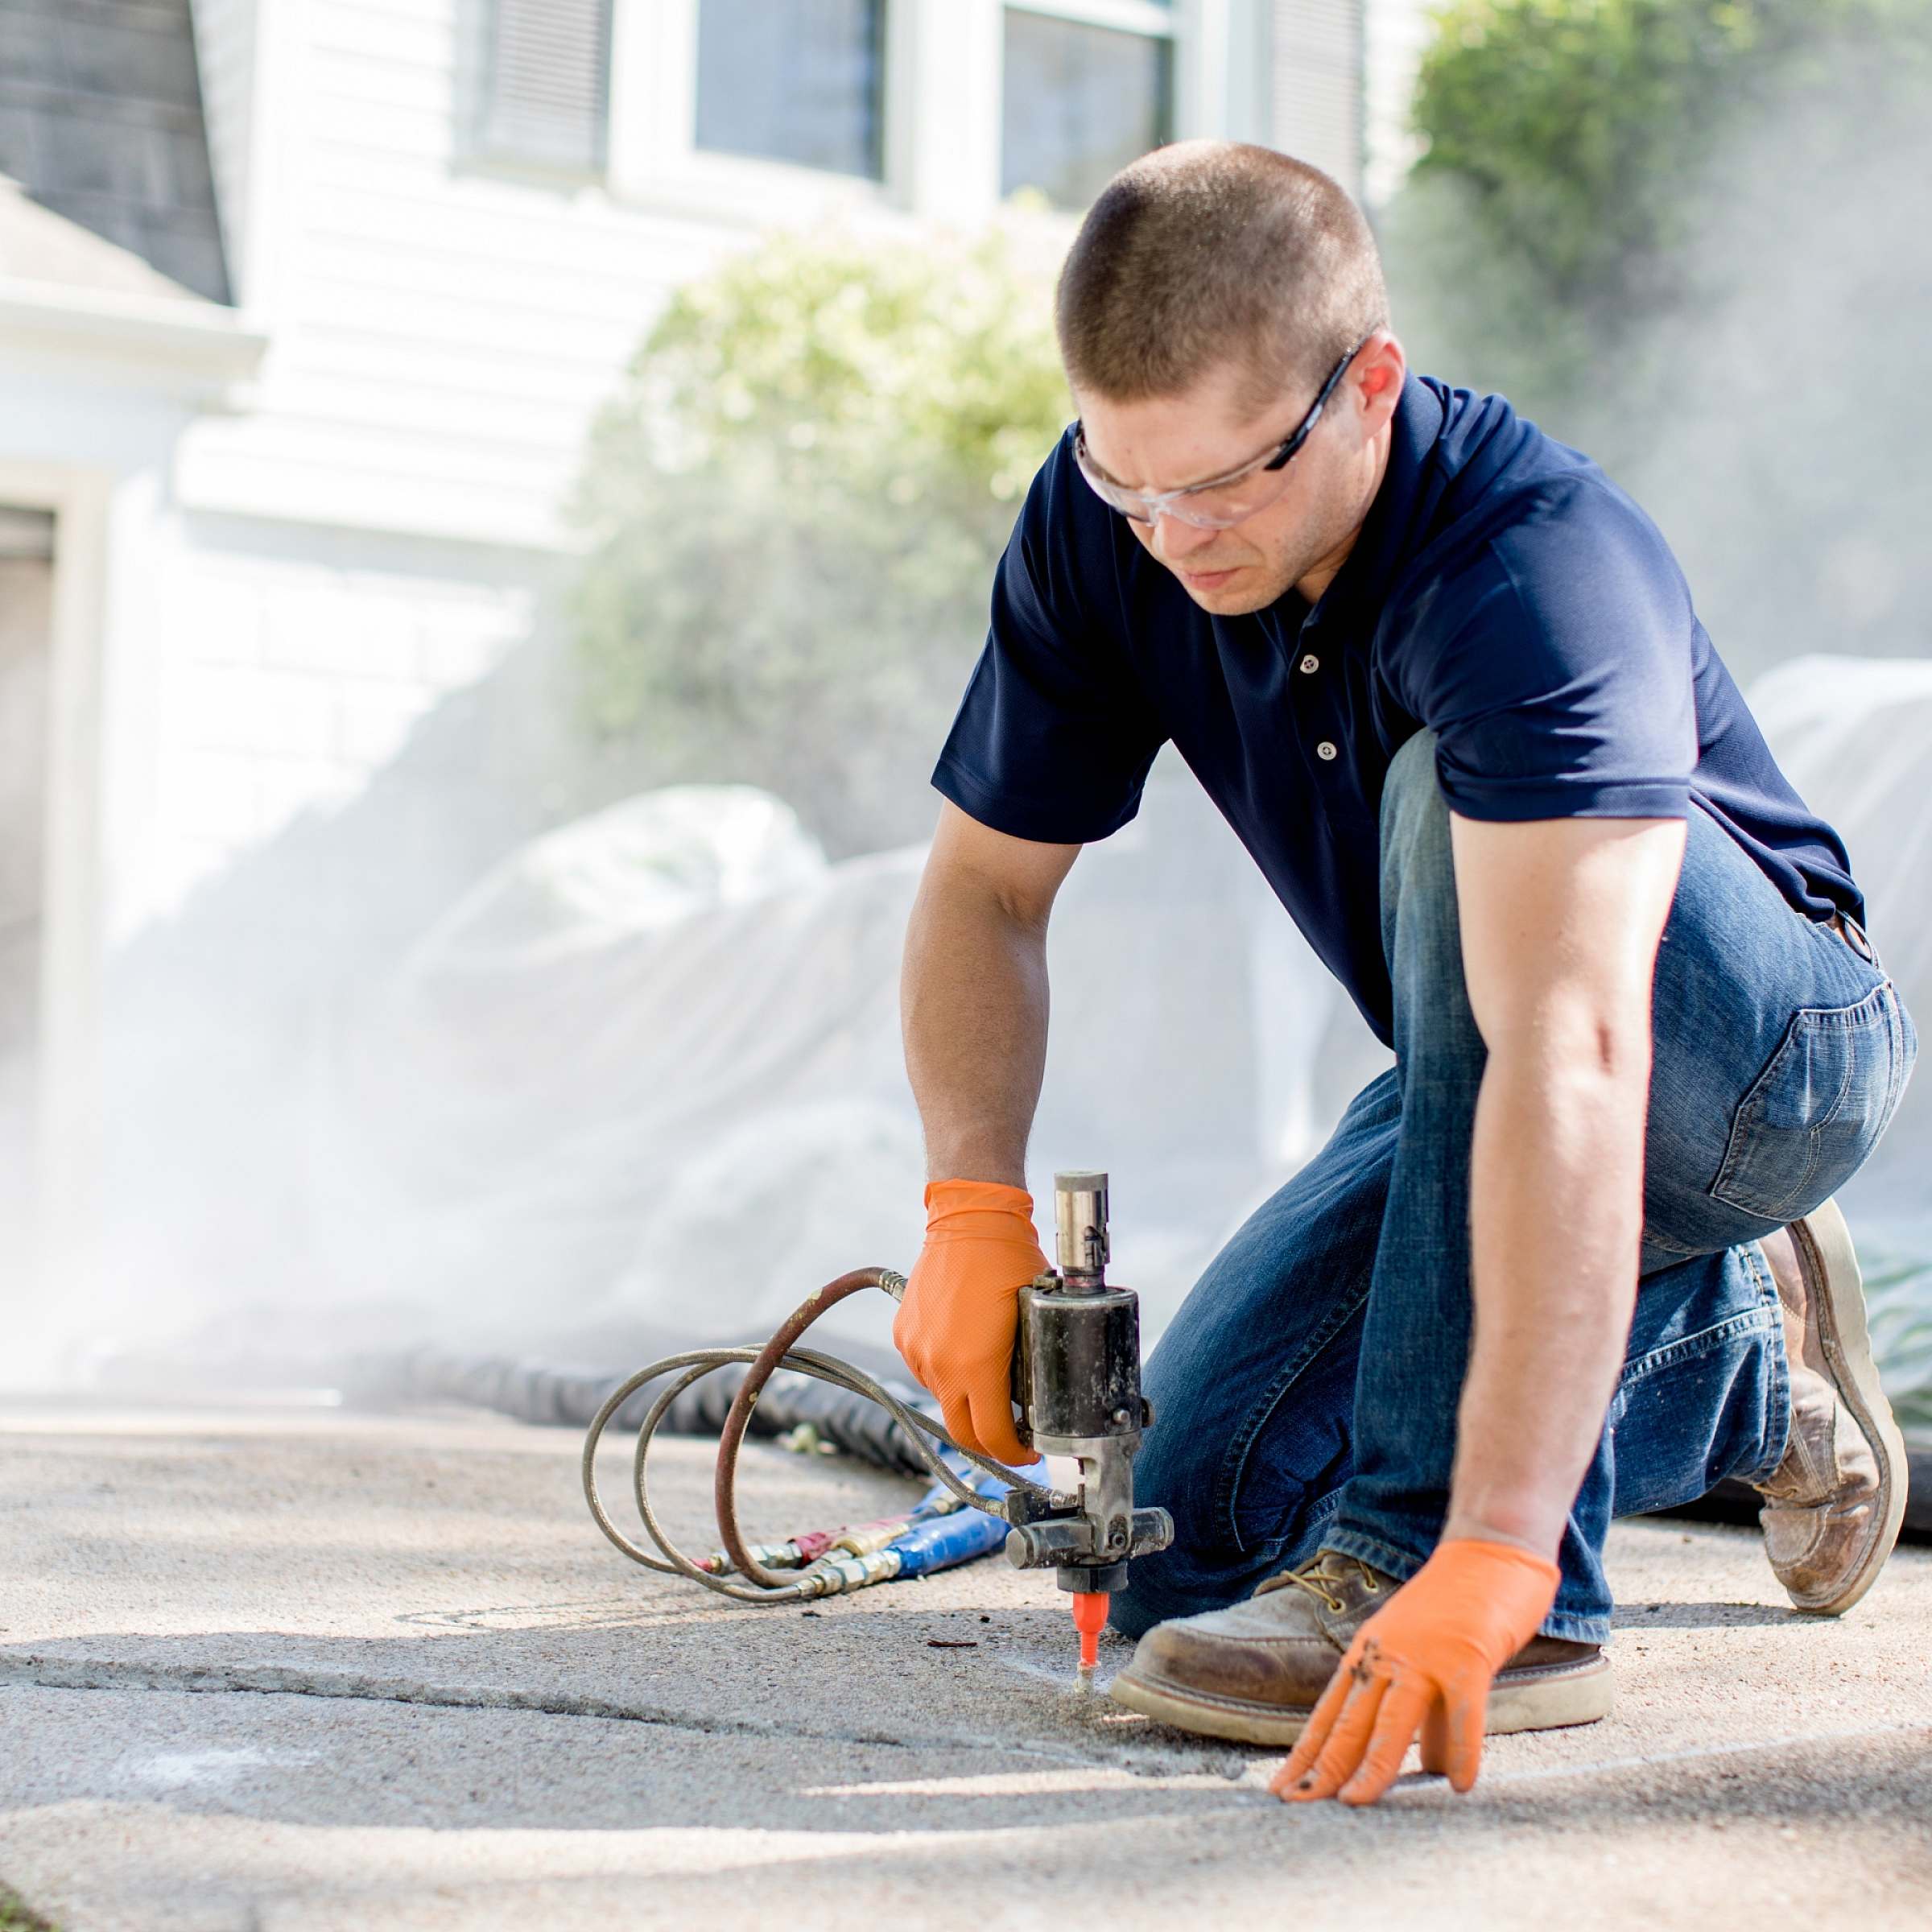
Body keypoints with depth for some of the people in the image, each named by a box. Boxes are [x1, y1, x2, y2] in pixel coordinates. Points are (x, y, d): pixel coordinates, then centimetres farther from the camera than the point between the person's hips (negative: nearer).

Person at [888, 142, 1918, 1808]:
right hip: (1472, 1075, 7)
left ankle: (1480, 1567, -31)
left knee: (1459, 797, -36)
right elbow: (986, 883, -5)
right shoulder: (1101, 528, -15)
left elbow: (1568, 1057, -47)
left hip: (1773, 1044, -6)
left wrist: (1488, 1557, -54)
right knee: (1198, 1517, -4)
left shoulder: (1536, 566, -36)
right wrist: (973, 1202, -23)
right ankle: (1745, 1358, 17)